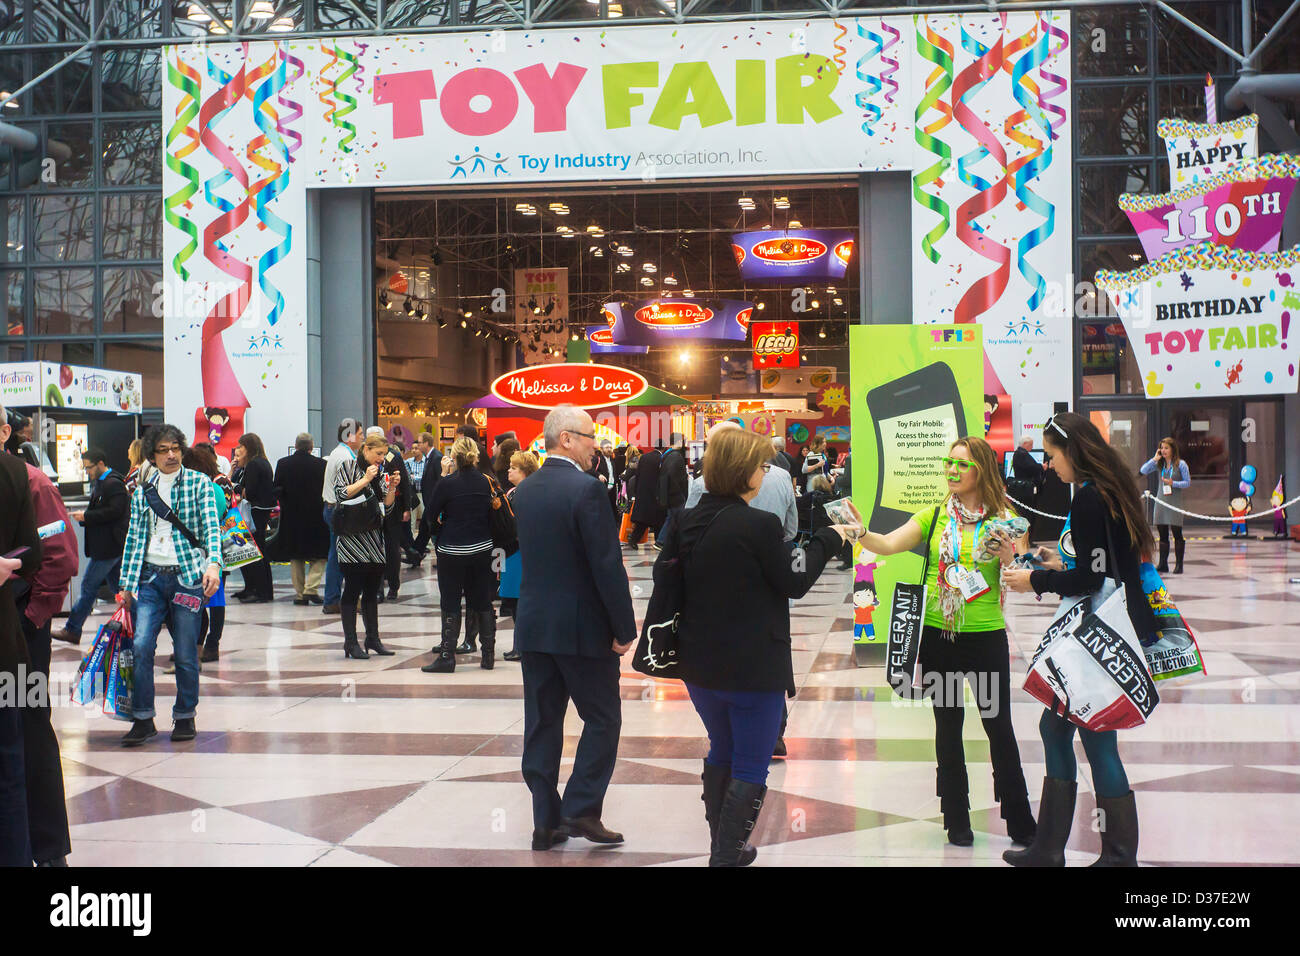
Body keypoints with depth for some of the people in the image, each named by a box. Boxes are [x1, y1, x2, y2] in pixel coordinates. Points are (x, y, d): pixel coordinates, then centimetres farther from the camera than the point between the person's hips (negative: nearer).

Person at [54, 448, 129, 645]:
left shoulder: (113, 484, -15)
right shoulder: (100, 483, 17)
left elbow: (115, 511, -24)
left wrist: (86, 516, -18)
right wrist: (84, 515, 3)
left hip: (109, 547, -10)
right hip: (111, 546, 10)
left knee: (88, 586, -4)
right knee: (117, 585, 13)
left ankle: (72, 630, 1)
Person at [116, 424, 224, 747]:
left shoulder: (199, 483, 1)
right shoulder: (142, 490, 10)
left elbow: (211, 526, -10)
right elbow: (134, 536, 12)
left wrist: (213, 563, -26)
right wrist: (127, 585, 9)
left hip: (187, 576, -2)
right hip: (151, 577, 2)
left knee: (186, 654, 3)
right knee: (141, 645, -10)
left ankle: (185, 717, 19)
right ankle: (143, 720, 0)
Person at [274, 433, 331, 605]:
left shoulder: (283, 463, -2)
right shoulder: (321, 464, -9)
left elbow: (276, 489, 1)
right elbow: (327, 489, -5)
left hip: (291, 516, 2)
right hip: (315, 516, -2)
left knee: (295, 558, 11)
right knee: (319, 556, 7)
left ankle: (300, 594, 10)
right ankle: (311, 588, -9)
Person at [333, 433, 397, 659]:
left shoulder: (380, 473, 17)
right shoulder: (349, 466, -1)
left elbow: (386, 506, 16)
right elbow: (341, 494, -12)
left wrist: (391, 488, 0)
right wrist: (366, 479, -13)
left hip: (374, 539, 6)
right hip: (352, 538, -6)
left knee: (372, 591, 9)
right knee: (353, 589, -6)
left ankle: (373, 638, 17)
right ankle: (350, 642, -2)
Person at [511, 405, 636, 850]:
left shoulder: (524, 491, 7)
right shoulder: (586, 489, -16)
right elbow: (607, 566, -18)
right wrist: (624, 628, -11)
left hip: (533, 625, 7)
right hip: (582, 627, -6)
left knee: (542, 723, 10)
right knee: (602, 719, 7)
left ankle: (546, 822, 13)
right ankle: (581, 810, 2)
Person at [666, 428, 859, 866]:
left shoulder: (686, 522, -1)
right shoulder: (760, 525, -19)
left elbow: (662, 575, 9)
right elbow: (795, 582, -9)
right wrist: (828, 538, 4)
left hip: (700, 665, 7)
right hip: (753, 668, -7)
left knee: (721, 752, 24)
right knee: (750, 768, 5)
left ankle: (721, 848, 31)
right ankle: (726, 856, 2)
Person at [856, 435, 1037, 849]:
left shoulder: (1003, 518, -1)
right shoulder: (934, 516, 4)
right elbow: (889, 544, -8)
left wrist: (1009, 558, -22)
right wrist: (861, 534, -27)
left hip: (987, 635, -2)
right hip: (939, 636, 2)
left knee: (999, 725, 2)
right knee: (948, 728, 9)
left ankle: (1019, 823, 14)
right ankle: (957, 822, 20)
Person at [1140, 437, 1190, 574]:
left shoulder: (1181, 464, -3)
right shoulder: (1159, 464, 9)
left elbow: (1188, 483, -3)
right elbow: (1143, 471, 0)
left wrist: (1173, 483, -15)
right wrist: (1154, 459, -7)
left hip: (1175, 501, -4)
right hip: (1161, 500, 4)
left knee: (1177, 534, -1)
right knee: (1162, 534, 7)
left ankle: (1179, 565, 5)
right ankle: (1163, 564, 12)